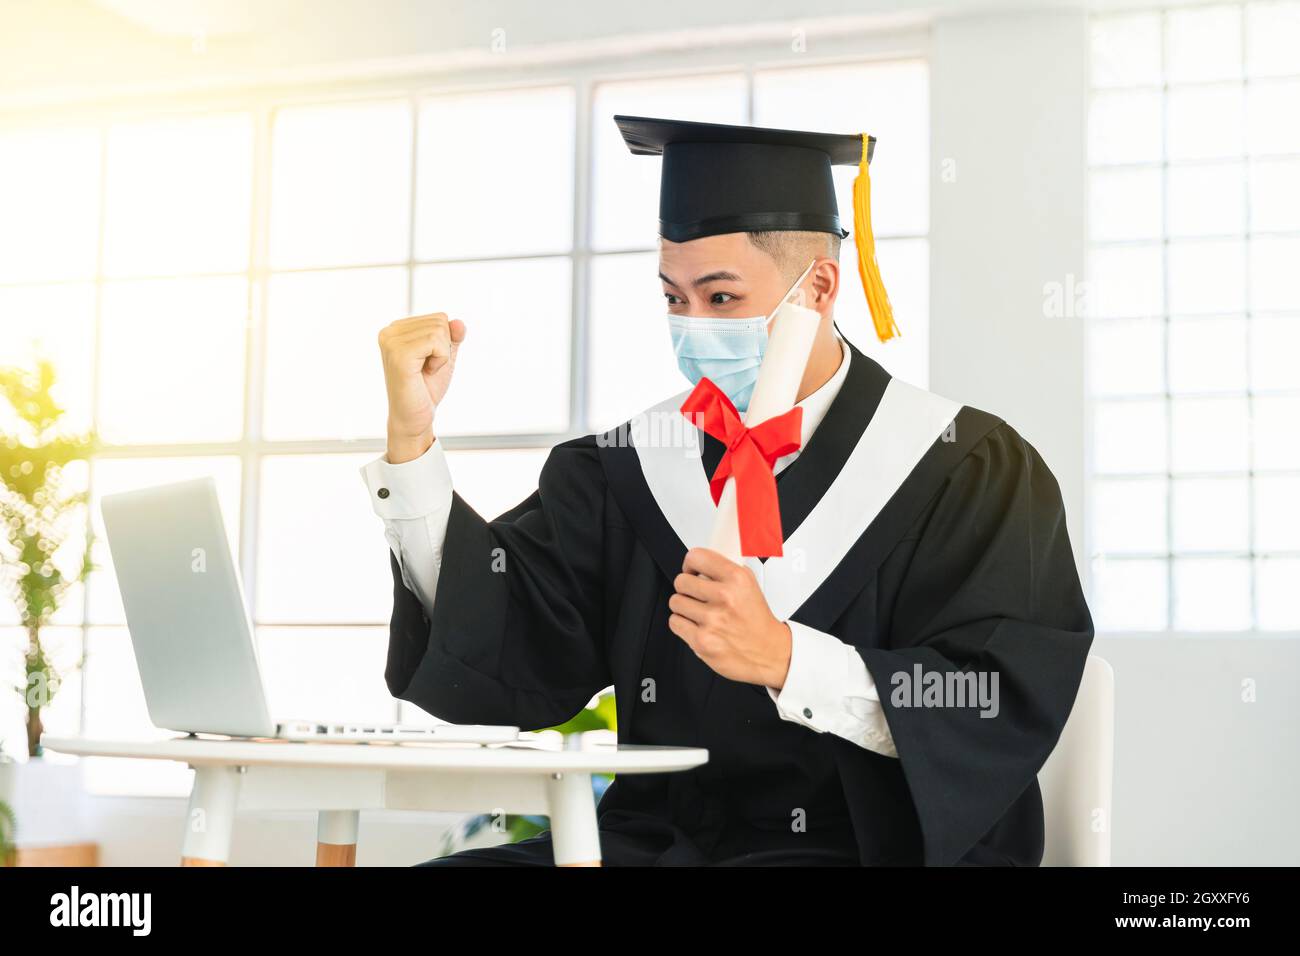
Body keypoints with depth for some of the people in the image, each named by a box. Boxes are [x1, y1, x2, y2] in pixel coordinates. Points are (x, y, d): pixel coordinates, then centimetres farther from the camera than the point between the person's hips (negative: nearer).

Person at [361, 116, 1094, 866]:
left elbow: (1006, 714, -13)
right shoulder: (632, 465, 5)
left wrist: (785, 661, -23)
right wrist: (411, 437, -11)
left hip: (870, 844, -3)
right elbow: (501, 653, -3)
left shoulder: (969, 472, -4)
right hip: (655, 838, 3)